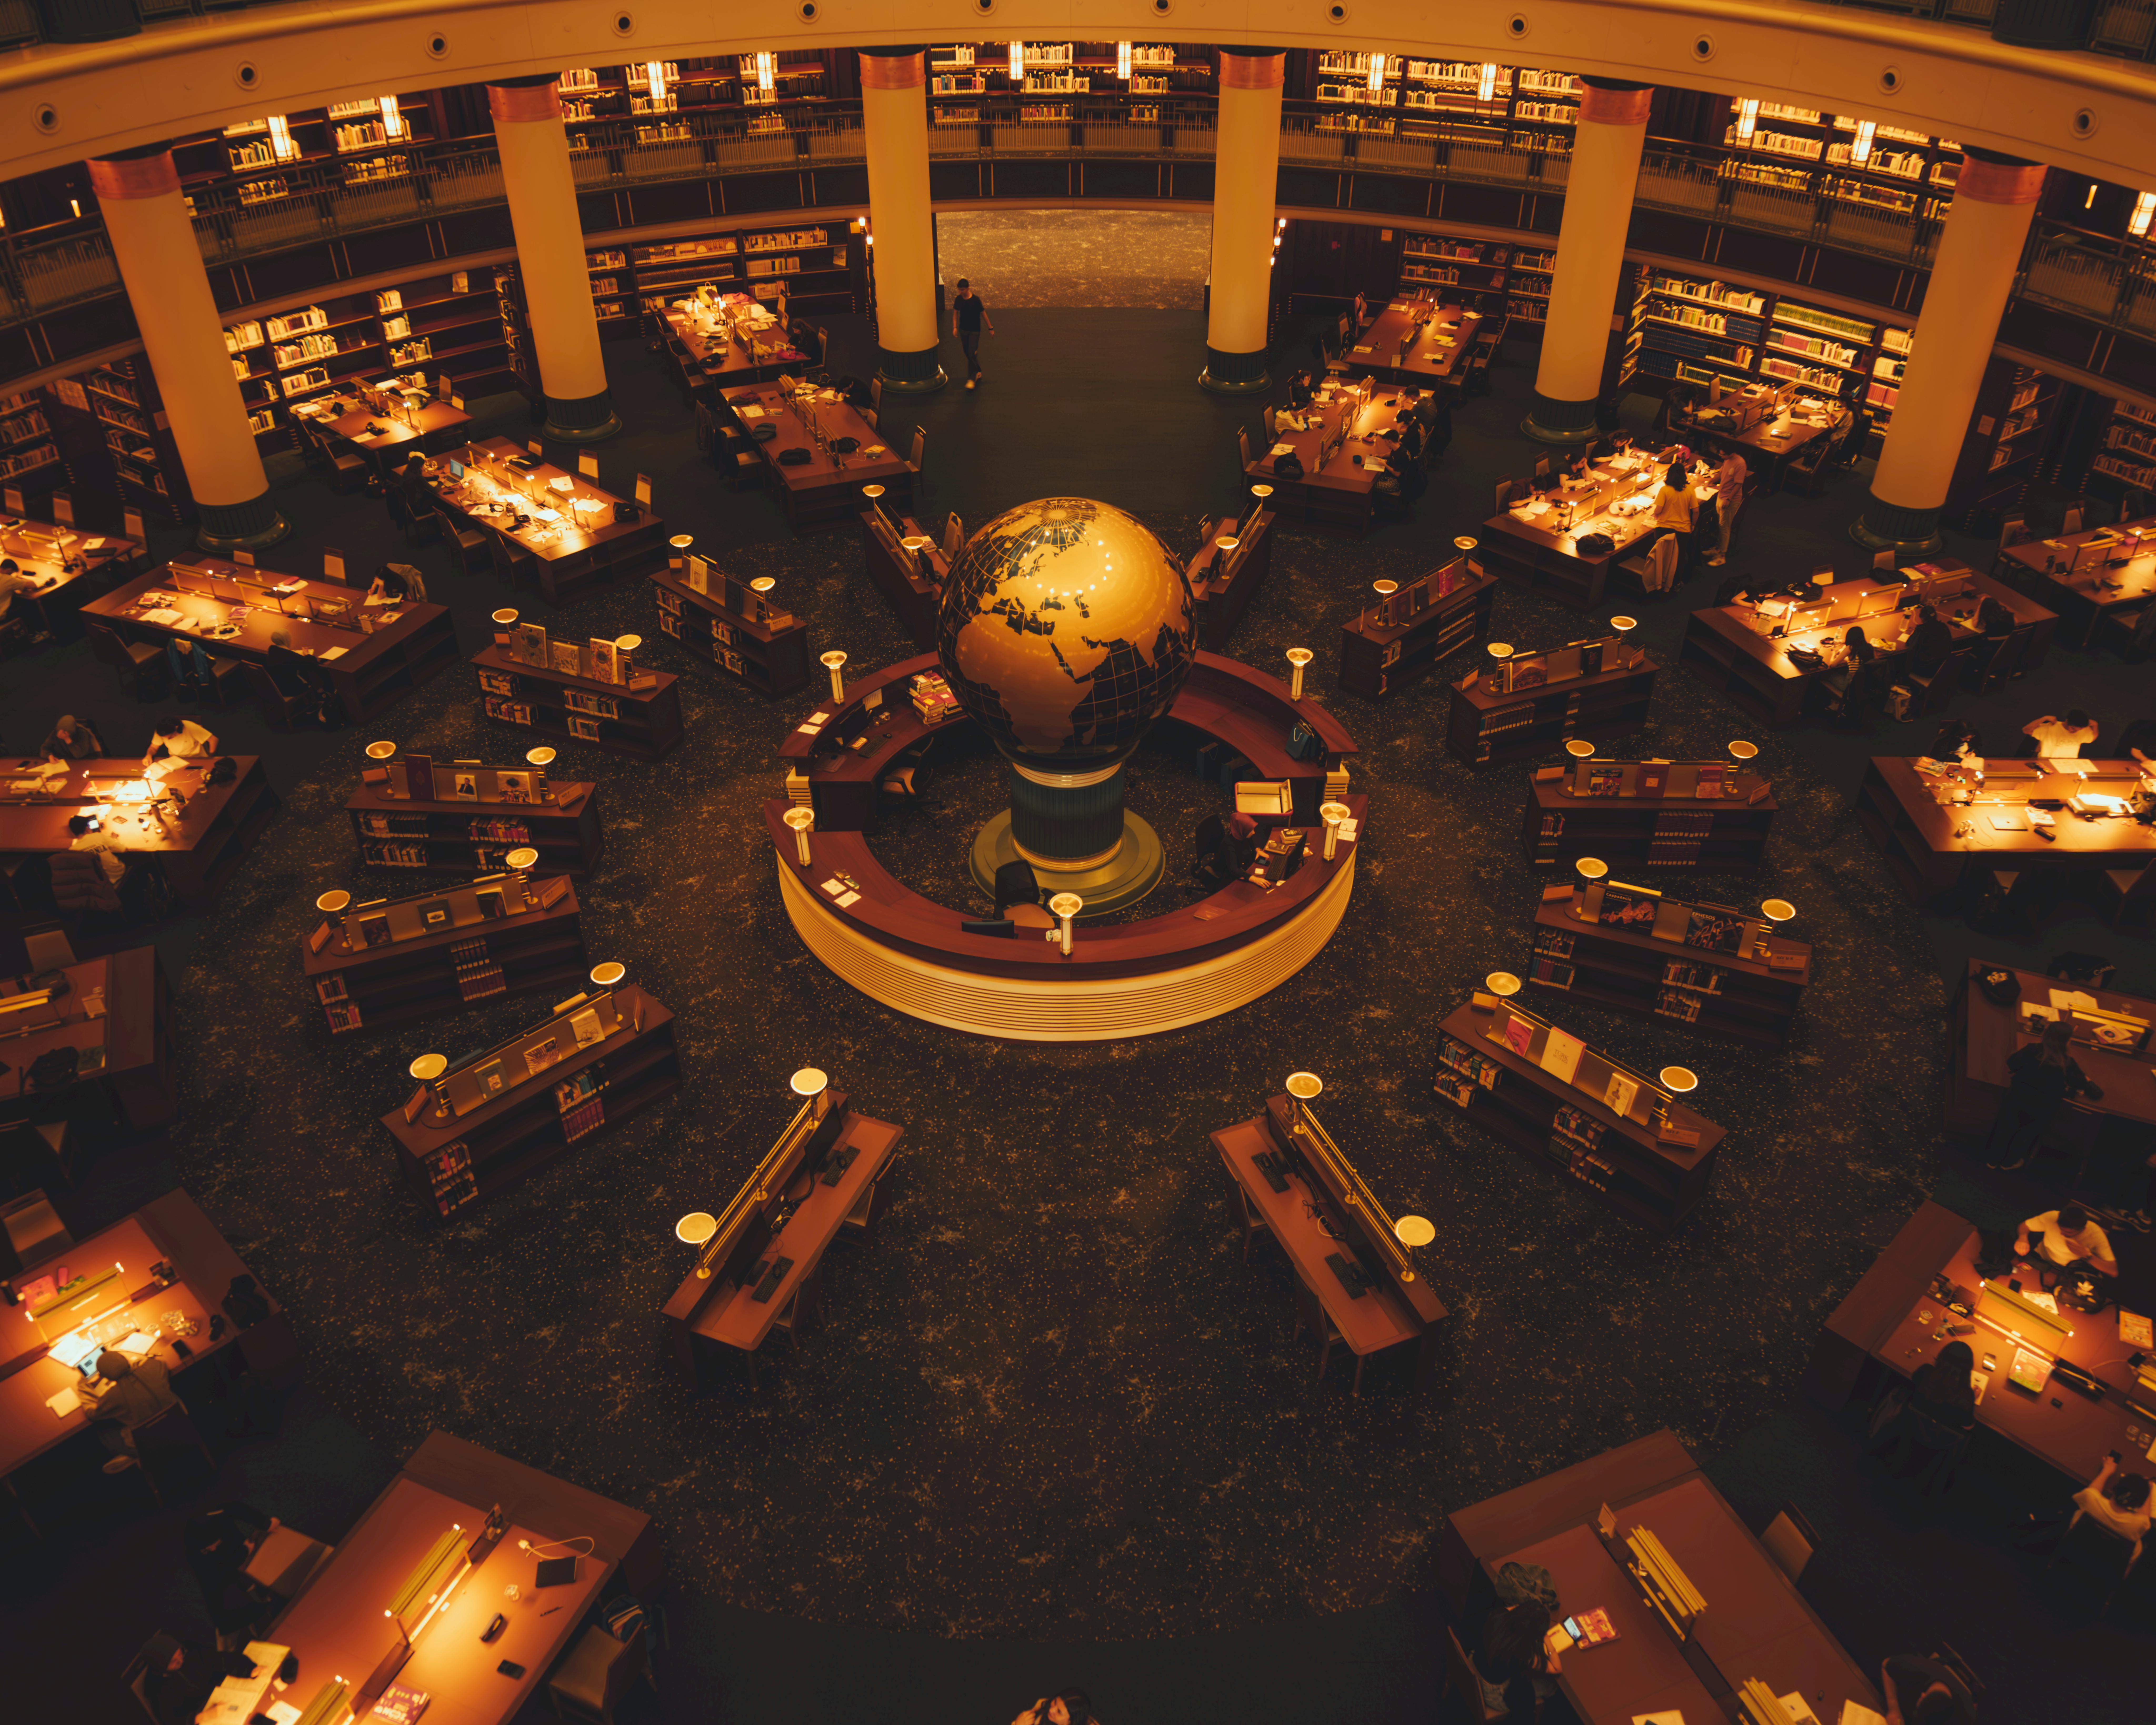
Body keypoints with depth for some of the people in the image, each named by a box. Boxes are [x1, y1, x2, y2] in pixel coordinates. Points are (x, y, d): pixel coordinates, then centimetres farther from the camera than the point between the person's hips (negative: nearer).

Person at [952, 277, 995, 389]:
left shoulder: (975, 300, -16)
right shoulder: (959, 299, -3)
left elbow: (983, 314, -7)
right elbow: (955, 313, 8)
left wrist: (990, 328, -1)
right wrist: (955, 327, -3)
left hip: (974, 331, -5)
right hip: (963, 330, 5)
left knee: (972, 354, -11)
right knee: (968, 354, 13)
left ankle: (972, 379, -9)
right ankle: (978, 372, 33)